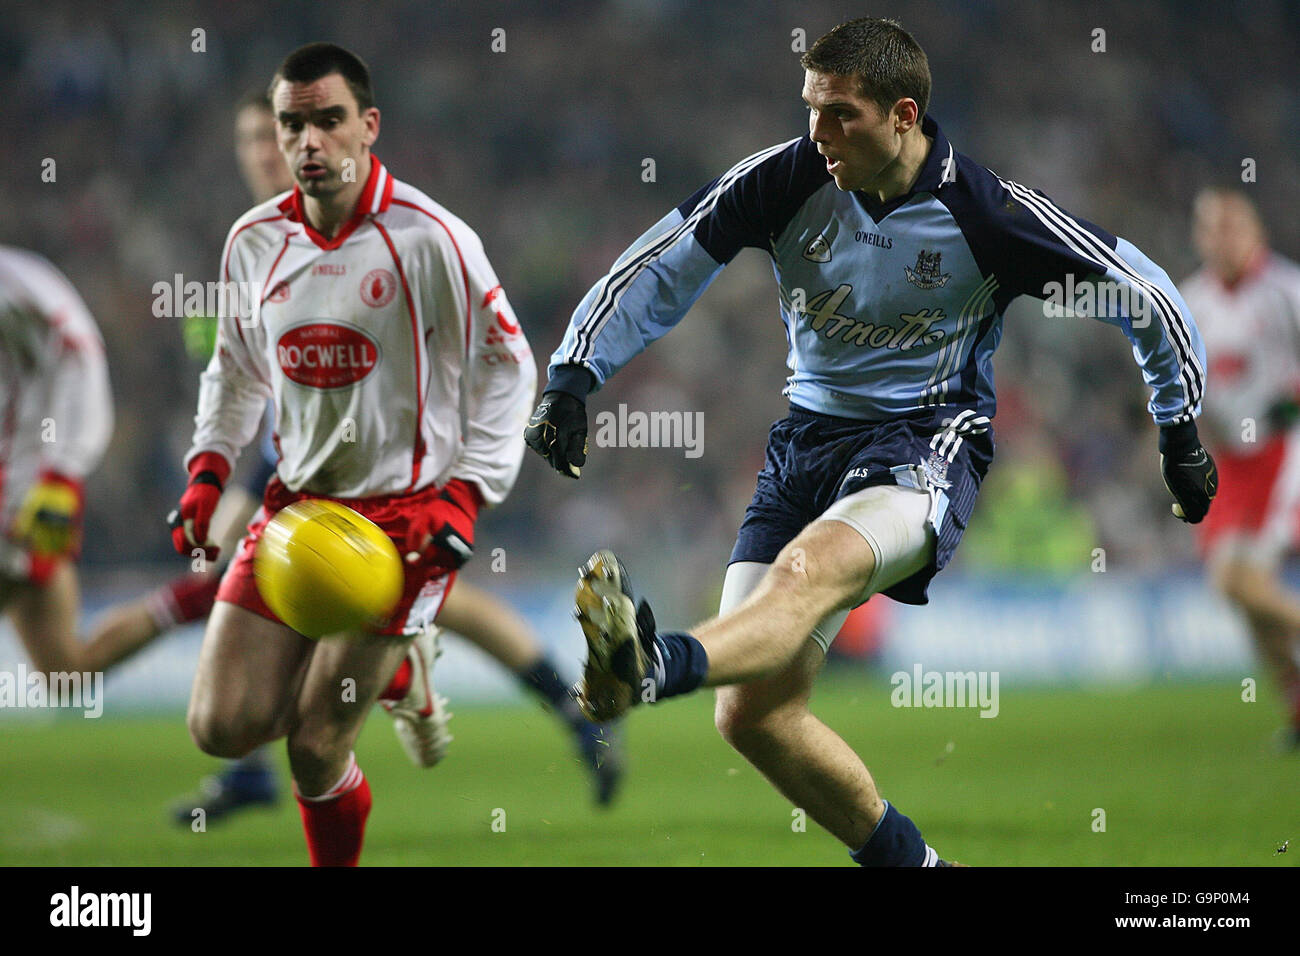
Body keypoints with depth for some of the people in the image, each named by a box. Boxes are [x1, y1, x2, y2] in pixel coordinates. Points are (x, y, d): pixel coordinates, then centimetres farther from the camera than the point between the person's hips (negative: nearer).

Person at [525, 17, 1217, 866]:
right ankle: (910, 863, 12)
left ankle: (655, 669, -68)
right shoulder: (787, 179, -4)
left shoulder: (988, 214, -11)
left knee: (808, 570, -38)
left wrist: (1180, 431, 9)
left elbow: (1147, 296, 2)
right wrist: (574, 376, -4)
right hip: (808, 438, 5)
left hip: (926, 447, -5)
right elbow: (662, 267, 6)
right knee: (753, 715, -6)